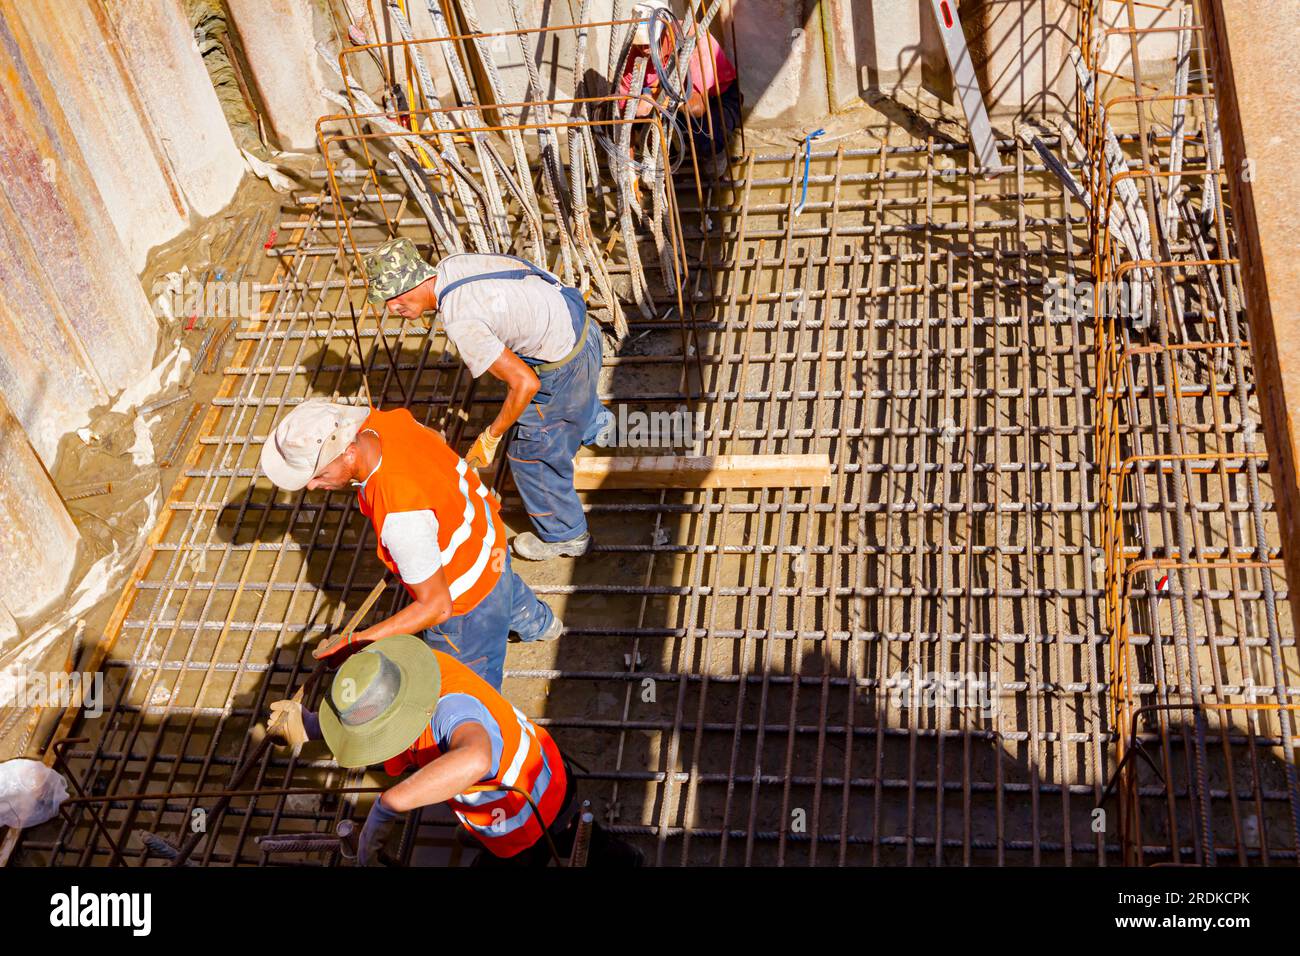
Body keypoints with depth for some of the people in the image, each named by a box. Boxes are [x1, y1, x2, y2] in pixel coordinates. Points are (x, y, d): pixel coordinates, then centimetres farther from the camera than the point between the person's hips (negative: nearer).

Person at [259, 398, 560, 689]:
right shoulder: (383, 421, -23)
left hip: (466, 602, -9)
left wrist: (356, 643, -35)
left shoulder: (400, 517, -48)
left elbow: (436, 607, -36)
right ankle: (541, 623, 78)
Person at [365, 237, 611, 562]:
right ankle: (592, 421, 75)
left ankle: (564, 535, 31)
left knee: (531, 454, 11)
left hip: (564, 364, -8)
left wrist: (490, 437, -21)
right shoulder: (452, 263, -7)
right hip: (580, 324, 8)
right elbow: (520, 268, 11)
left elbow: (525, 383, -34)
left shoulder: (459, 323, -33)